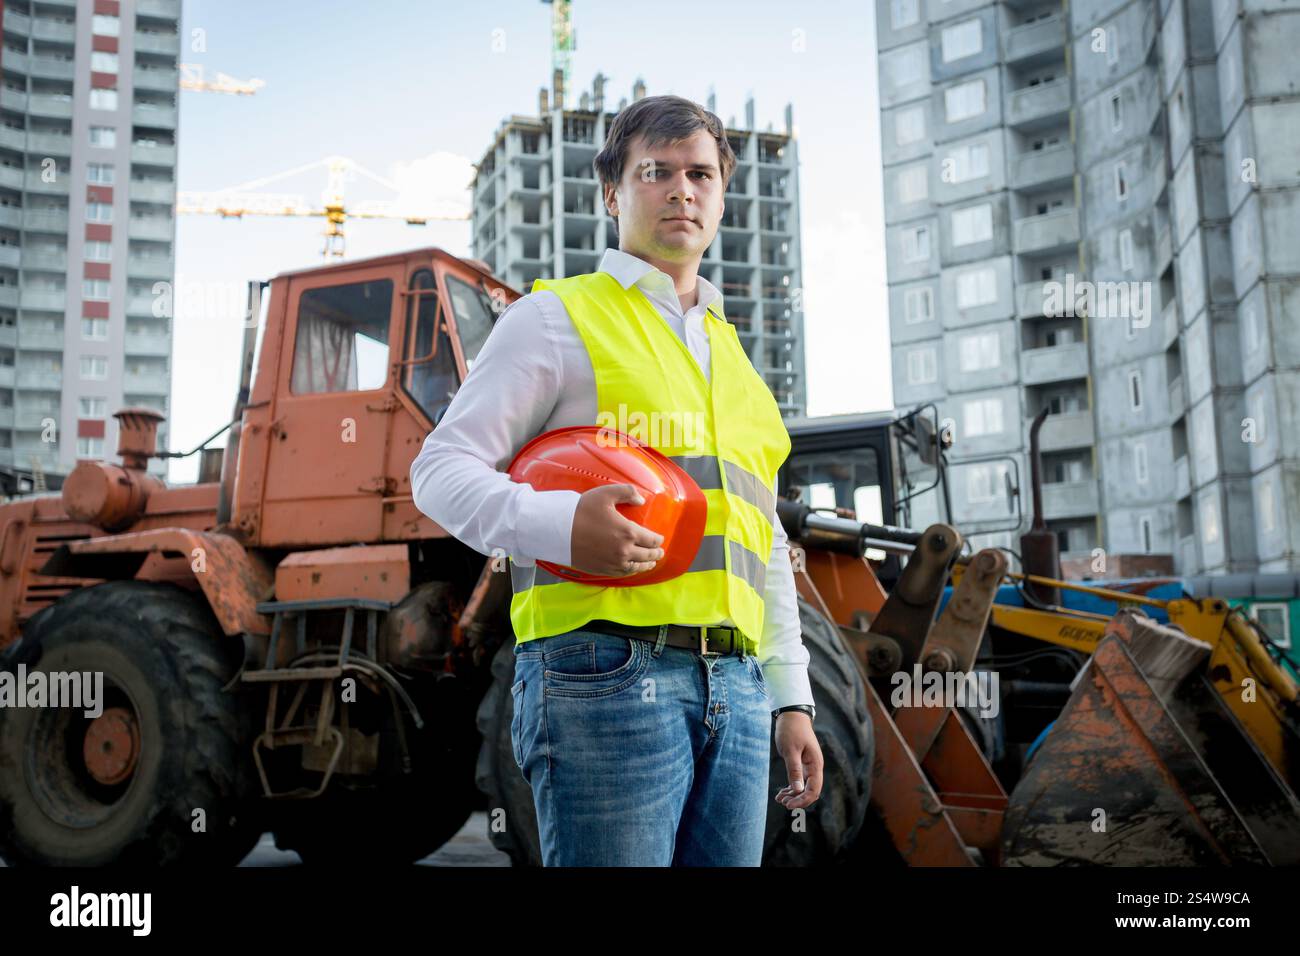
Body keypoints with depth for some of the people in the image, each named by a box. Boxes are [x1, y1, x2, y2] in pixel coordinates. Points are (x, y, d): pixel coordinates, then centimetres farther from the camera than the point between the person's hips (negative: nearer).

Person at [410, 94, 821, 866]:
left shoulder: (731, 355, 24)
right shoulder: (558, 318, 5)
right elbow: (441, 470, -3)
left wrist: (791, 698, 17)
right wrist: (559, 525, -22)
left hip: (734, 689, 6)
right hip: (608, 678, -6)